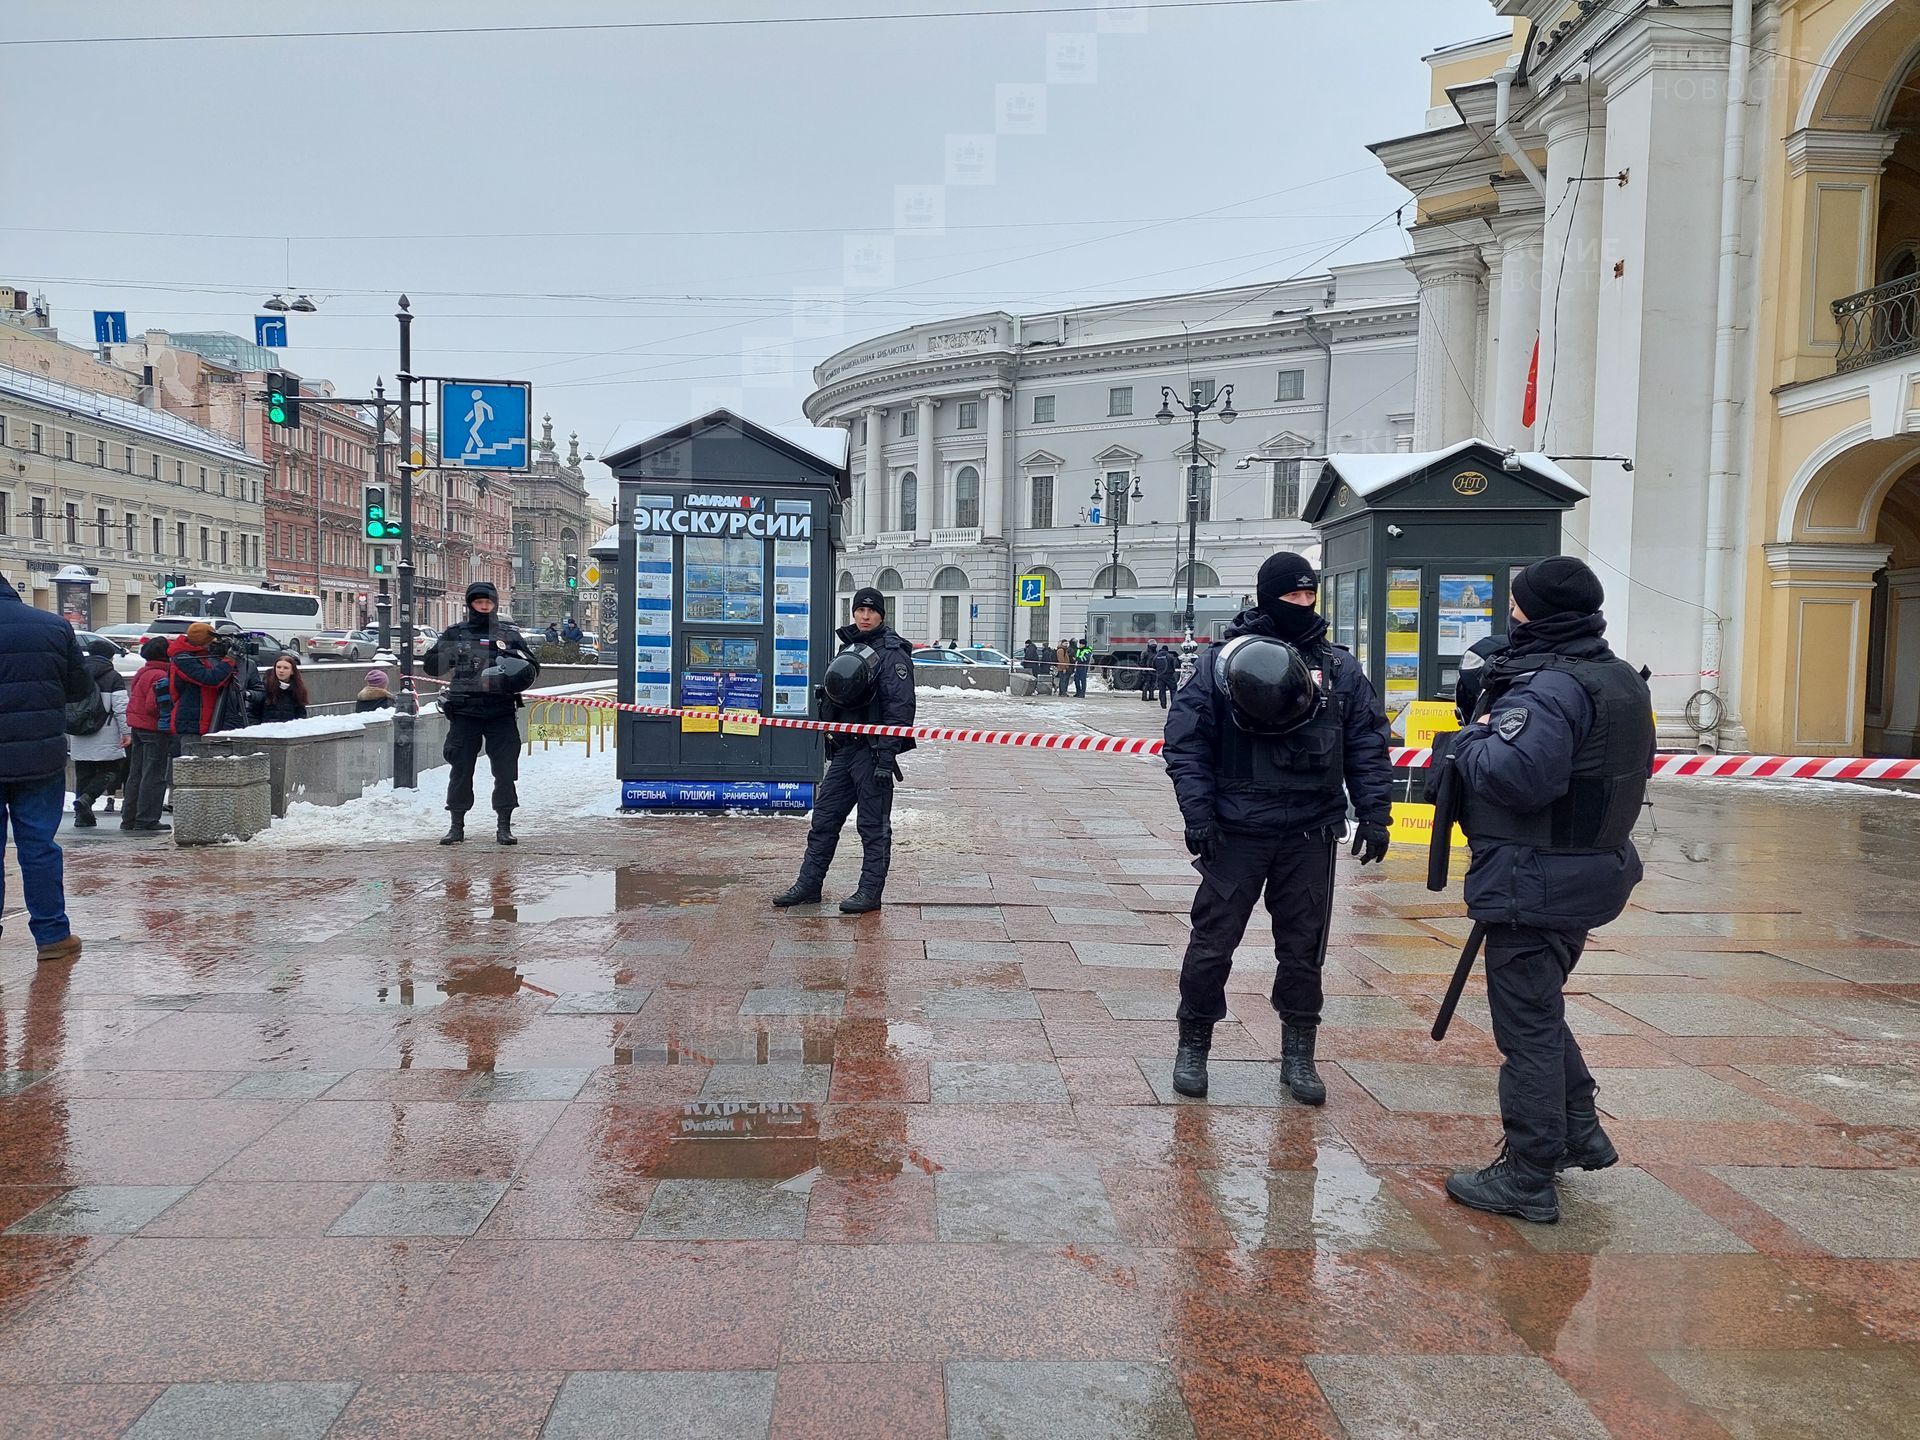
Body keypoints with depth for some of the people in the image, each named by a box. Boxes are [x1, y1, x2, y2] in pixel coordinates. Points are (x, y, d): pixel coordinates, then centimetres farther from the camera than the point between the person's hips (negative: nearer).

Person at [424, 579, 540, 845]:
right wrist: (450, 654, -13)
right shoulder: (454, 633, 10)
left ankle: (504, 826, 8)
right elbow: (430, 666, 6)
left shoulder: (510, 633, 11)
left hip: (501, 712, 0)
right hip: (464, 712, 0)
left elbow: (533, 668, 13)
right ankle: (457, 826, 14)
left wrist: (521, 665, -10)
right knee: (461, 769, 3)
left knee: (505, 770, -1)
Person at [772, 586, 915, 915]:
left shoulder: (893, 653, -10)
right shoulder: (848, 647, 16)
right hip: (843, 748, 8)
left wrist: (886, 757, -20)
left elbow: (900, 708, -16)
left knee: (874, 825, 1)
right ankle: (809, 884, 20)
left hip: (872, 750, -8)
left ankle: (870, 892, 9)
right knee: (823, 817, 11)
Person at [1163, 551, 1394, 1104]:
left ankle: (1298, 1057, 24)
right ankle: (1192, 1047, 20)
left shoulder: (1341, 669, 8)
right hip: (1235, 831, -2)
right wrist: (1198, 814, -10)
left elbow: (1367, 746, 10)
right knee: (1212, 943, 4)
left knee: (1303, 949, 10)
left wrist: (1374, 814, 1)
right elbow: (1186, 742, -3)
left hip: (1311, 836, 3)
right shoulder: (1220, 661, -1)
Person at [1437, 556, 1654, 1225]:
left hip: (1534, 881, -10)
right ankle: (1580, 1133, 33)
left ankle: (1527, 1180, 9)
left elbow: (1518, 774, -32)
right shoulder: (1623, 680, 12)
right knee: (1542, 1010, 26)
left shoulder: (1550, 686, -20)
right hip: (1596, 866, 10)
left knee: (1527, 1027, 0)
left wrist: (1467, 741, -12)